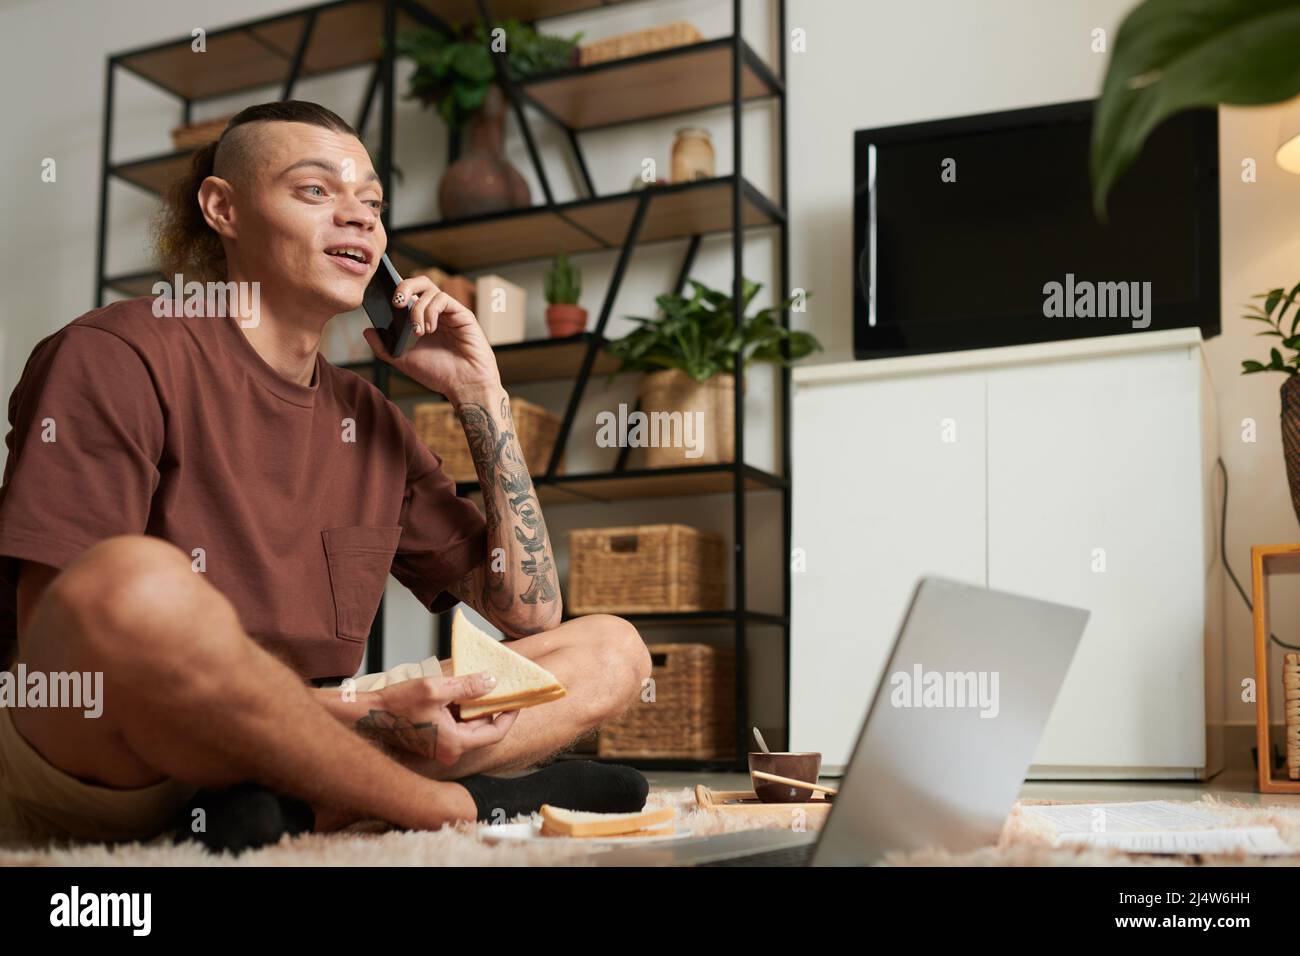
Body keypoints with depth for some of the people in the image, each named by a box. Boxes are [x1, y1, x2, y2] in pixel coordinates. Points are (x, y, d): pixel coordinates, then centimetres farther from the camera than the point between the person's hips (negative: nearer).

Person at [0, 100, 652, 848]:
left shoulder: (372, 422, 14)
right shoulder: (119, 358, -5)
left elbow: (531, 613, 13)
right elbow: (76, 636, -15)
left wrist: (480, 395, 6)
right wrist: (361, 713, -22)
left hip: (286, 753, 6)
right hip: (95, 779, -6)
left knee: (613, 651, 0)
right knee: (134, 581, -38)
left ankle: (314, 807, -23)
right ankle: (457, 807, -18)